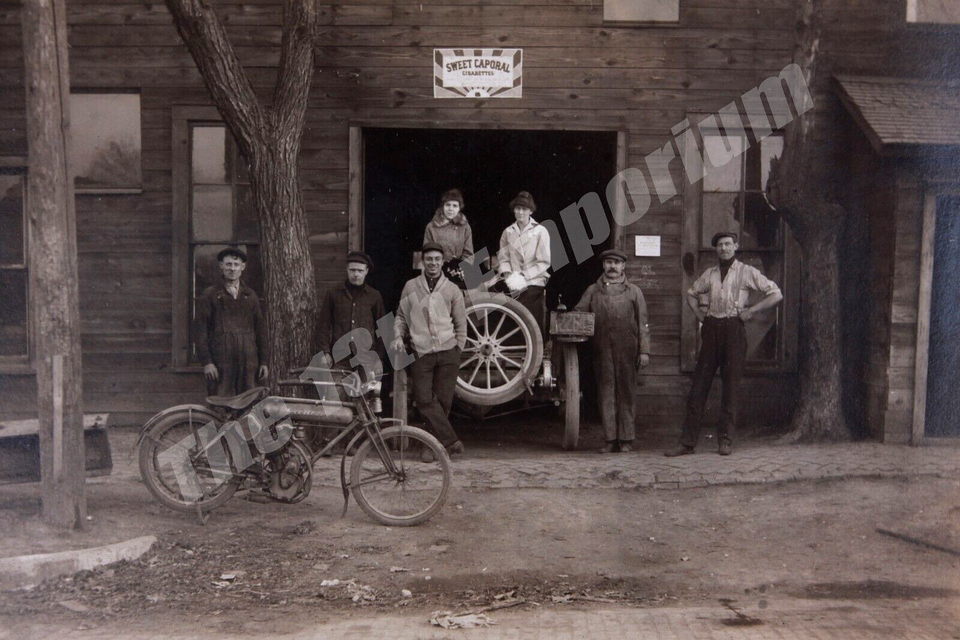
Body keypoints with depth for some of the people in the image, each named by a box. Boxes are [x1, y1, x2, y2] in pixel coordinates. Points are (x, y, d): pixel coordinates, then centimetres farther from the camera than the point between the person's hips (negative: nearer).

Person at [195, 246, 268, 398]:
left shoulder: (250, 296, 16)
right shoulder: (210, 295, 5)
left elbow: (260, 329, 16)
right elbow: (201, 330, 0)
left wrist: (263, 361, 11)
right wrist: (206, 362, -9)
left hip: (248, 361, 3)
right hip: (221, 361, -3)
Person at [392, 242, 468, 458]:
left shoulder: (452, 290, 7)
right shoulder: (411, 287, 9)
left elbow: (461, 326, 13)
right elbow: (401, 316, 17)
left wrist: (457, 351, 8)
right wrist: (398, 336, -1)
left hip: (447, 352, 0)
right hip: (421, 352, 0)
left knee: (443, 400, 0)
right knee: (425, 399, -11)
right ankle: (450, 440, -9)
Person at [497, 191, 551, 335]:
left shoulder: (540, 231, -1)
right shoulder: (508, 232, 9)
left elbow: (544, 262, -5)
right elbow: (503, 258, 8)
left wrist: (523, 277, -11)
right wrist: (509, 276, -10)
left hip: (534, 287, -2)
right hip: (514, 288, 2)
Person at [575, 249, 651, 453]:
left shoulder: (633, 291, 12)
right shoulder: (593, 290, 16)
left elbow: (642, 323, 7)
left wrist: (644, 351, -1)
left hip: (627, 350, -1)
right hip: (602, 350, 1)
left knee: (626, 393, 1)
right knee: (606, 393, 1)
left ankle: (626, 439, 7)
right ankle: (611, 439, 5)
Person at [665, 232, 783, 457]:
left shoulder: (747, 272, 4)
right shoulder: (710, 274, 15)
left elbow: (776, 294, 2)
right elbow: (691, 293, 31)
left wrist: (751, 310, -5)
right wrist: (698, 312, 14)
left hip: (733, 328, -3)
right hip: (711, 329, 3)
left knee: (731, 385, -1)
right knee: (698, 385, -1)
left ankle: (725, 440, 7)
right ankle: (687, 442, 0)